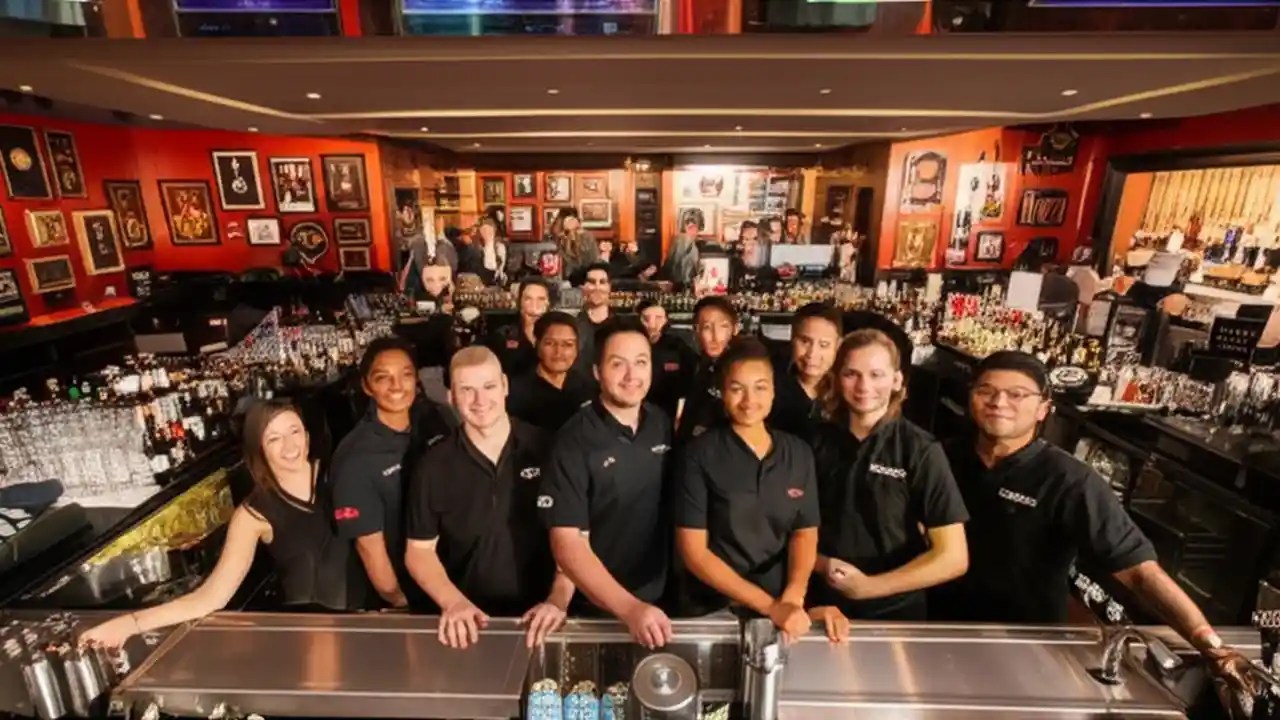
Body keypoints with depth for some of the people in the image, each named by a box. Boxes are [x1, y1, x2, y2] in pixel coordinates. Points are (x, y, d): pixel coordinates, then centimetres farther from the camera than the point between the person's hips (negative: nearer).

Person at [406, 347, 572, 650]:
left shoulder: (546, 449, -6)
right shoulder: (434, 466, -3)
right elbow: (419, 550, 4)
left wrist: (559, 599, -12)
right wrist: (453, 603, -10)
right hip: (469, 624, 1)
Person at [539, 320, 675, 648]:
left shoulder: (663, 426, -4)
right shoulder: (573, 442, -18)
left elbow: (674, 509, 4)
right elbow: (567, 542, -20)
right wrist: (629, 608, -28)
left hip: (661, 602, 4)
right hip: (597, 610, -4)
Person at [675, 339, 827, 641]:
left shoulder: (799, 453, 3)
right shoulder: (700, 454, -8)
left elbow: (805, 534, 6)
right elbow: (693, 550, -9)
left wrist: (792, 598, -10)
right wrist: (770, 606, -13)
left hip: (787, 610, 2)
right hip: (718, 609, -2)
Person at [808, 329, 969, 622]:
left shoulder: (921, 451, -12)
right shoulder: (819, 441, -5)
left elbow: (953, 558, -14)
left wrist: (868, 586, -15)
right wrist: (819, 563, -14)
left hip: (895, 611, -2)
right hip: (823, 604, 2)